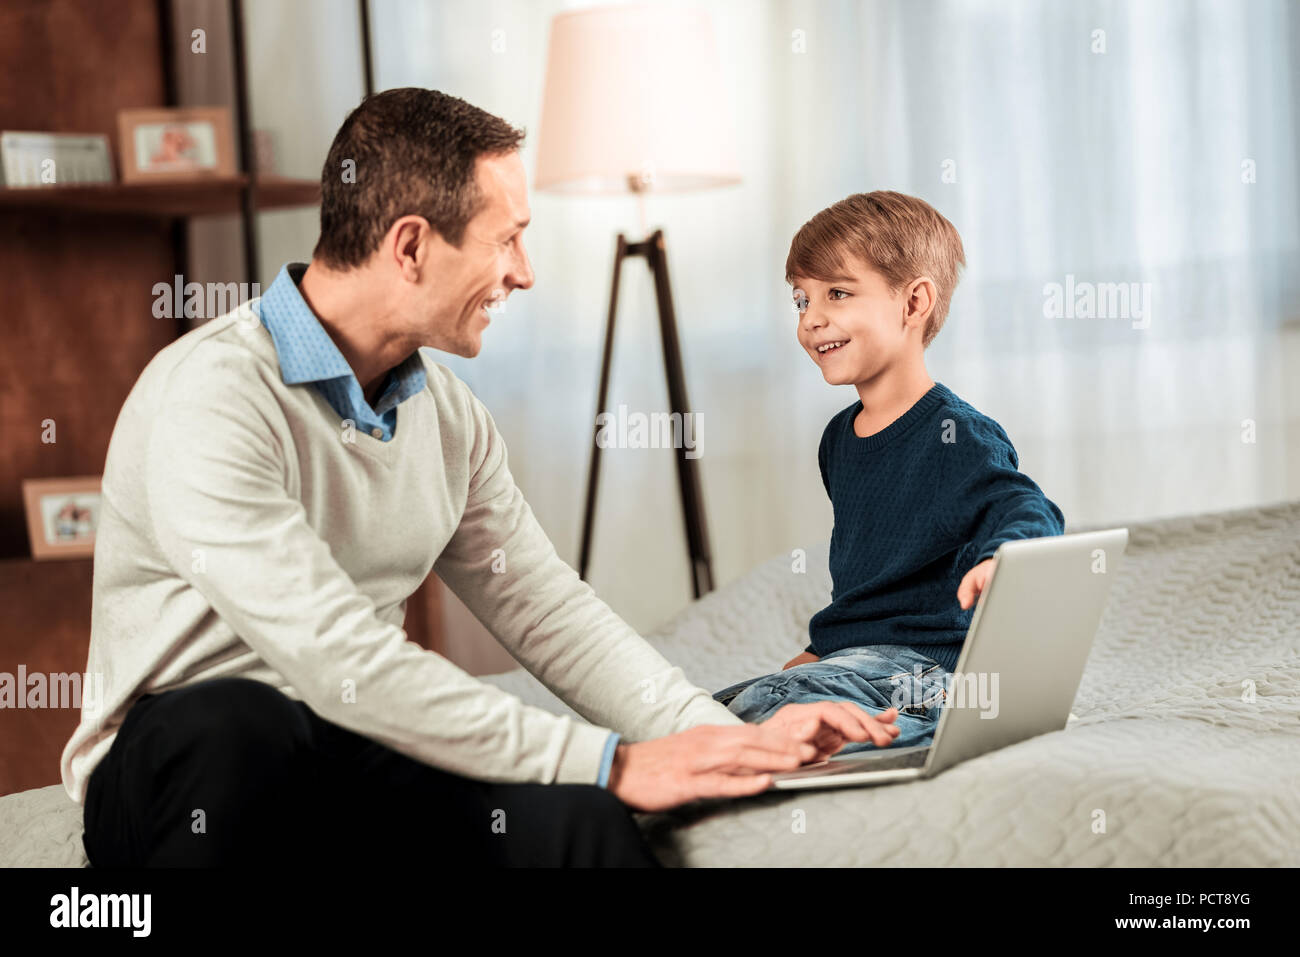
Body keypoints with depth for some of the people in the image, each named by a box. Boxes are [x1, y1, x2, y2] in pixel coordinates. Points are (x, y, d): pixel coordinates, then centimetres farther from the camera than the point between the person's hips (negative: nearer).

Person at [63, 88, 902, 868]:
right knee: (232, 720, -39)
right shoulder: (212, 398, -20)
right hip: (173, 771, -3)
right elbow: (340, 663, -28)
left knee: (574, 820, -28)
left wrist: (735, 738, -6)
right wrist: (611, 763, -26)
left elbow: (549, 615, 8)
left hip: (352, 766, 4)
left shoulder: (449, 417, 7)